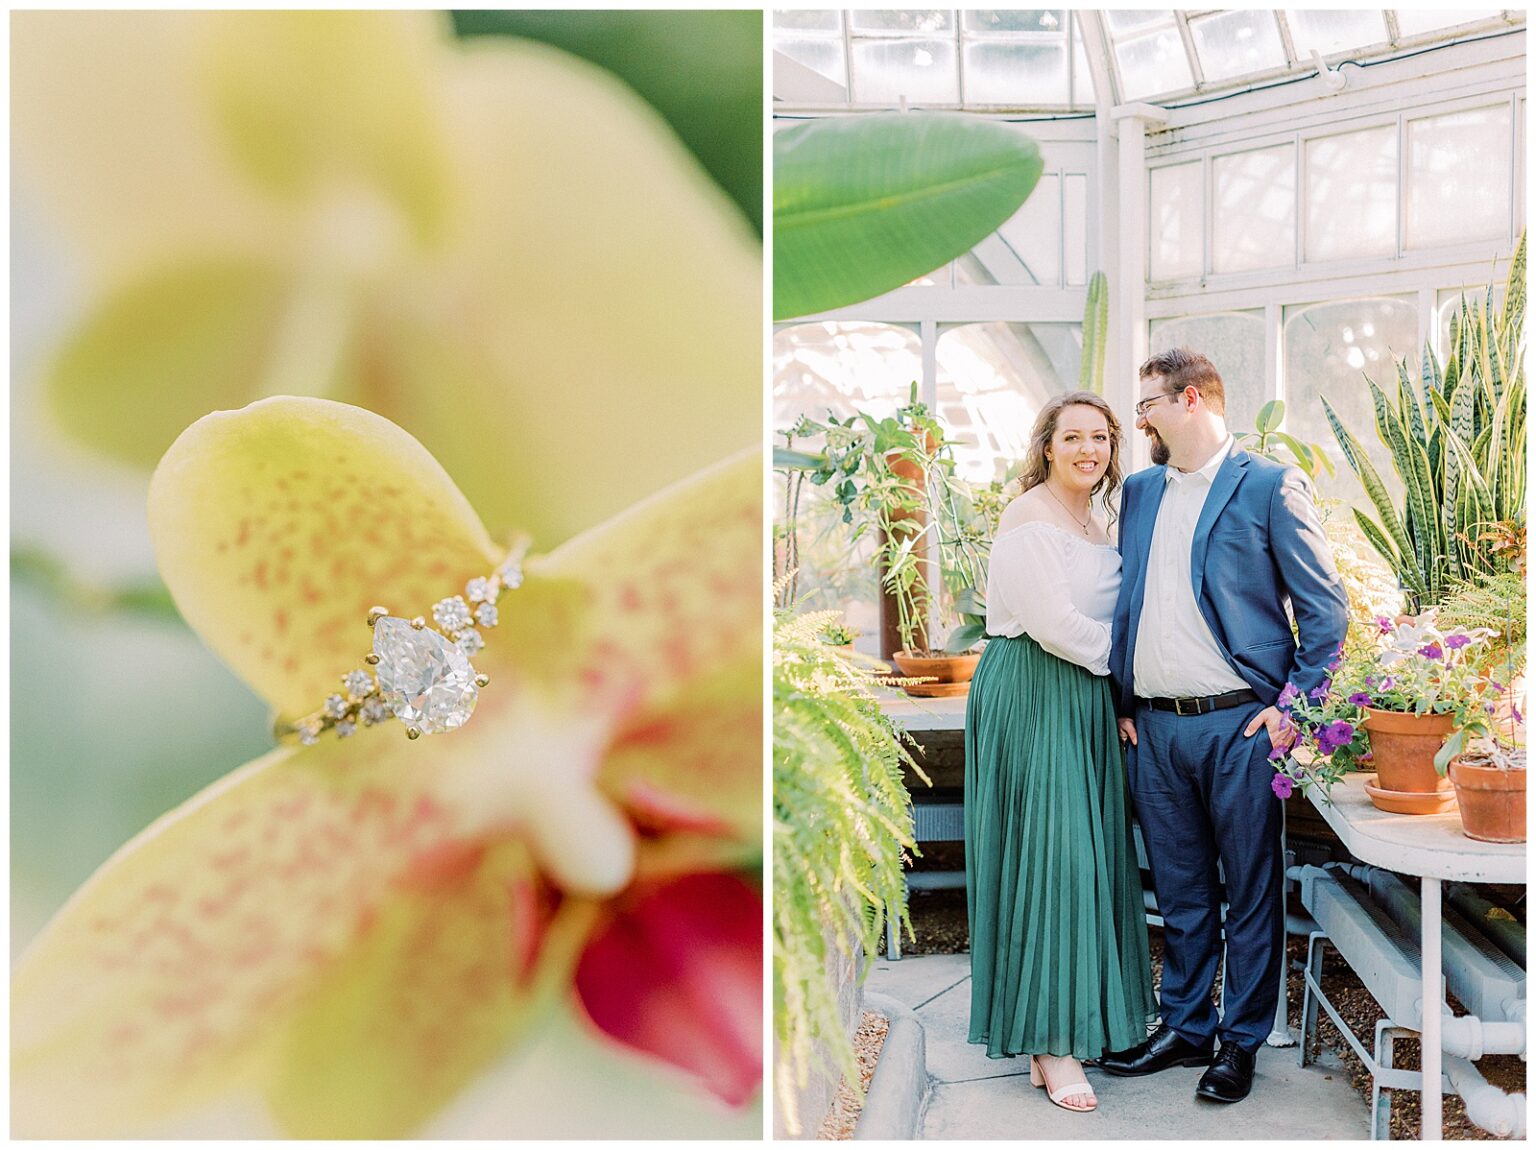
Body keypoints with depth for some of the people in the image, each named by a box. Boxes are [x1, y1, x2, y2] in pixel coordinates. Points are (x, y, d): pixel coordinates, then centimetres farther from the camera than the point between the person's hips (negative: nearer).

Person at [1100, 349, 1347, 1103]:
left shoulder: (1270, 487, -4)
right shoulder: (1139, 491, 13)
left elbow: (1325, 607, -5)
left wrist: (1294, 706, -10)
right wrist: (1123, 701, 9)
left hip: (1239, 725, -5)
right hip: (1155, 728, 5)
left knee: (1251, 892, 7)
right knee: (1180, 891, 15)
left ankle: (1242, 1041, 22)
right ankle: (1185, 1028, 29)